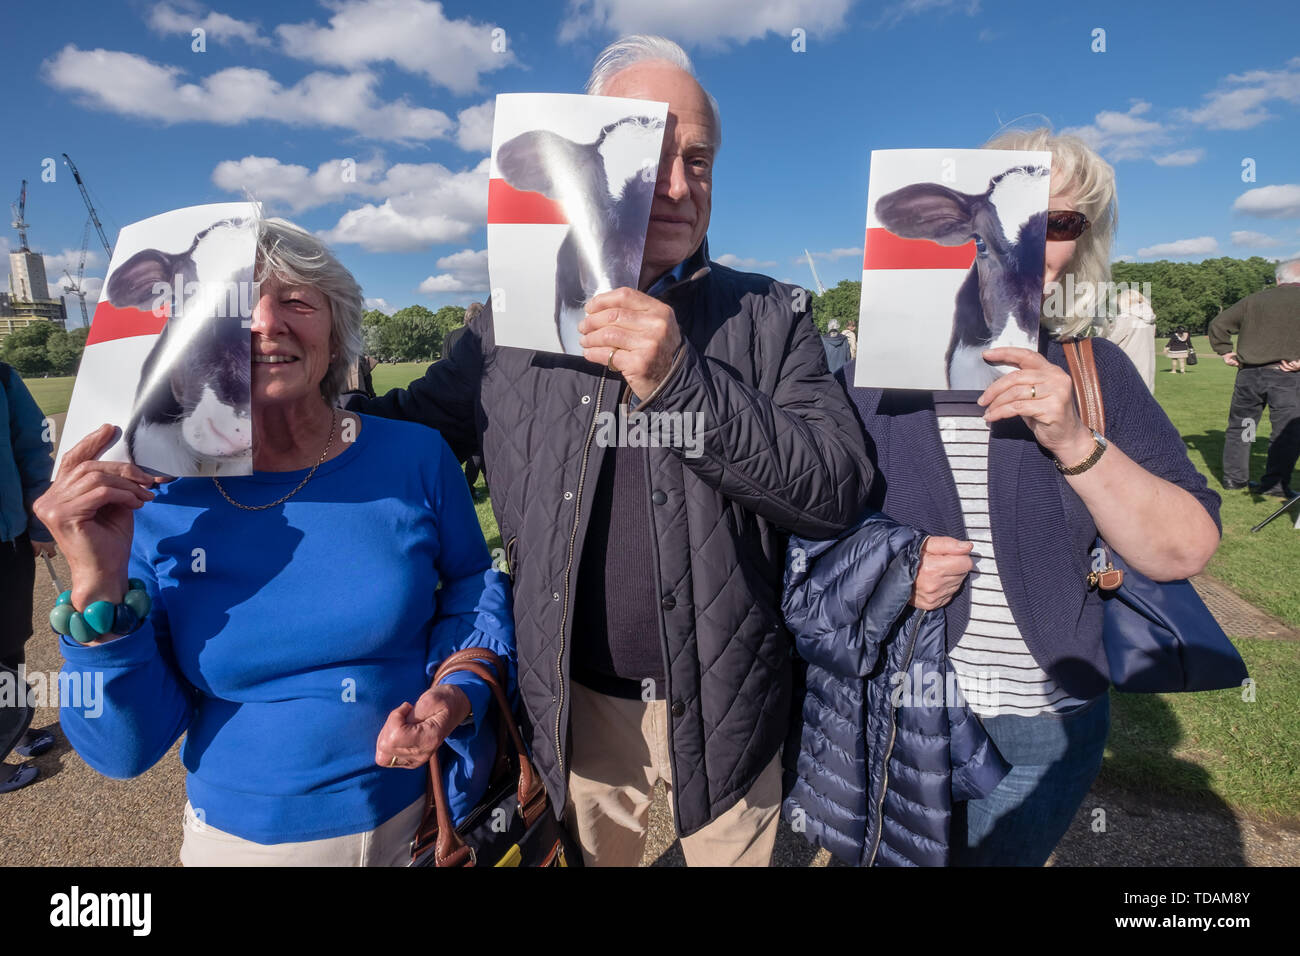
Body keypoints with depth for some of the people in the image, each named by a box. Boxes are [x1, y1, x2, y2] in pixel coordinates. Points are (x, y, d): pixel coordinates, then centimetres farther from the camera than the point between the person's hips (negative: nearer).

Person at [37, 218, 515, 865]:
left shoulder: (415, 458, -13)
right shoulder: (157, 504, -11)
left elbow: (473, 587, 1)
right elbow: (126, 751, -10)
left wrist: (459, 693, -17)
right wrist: (98, 587, -23)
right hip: (242, 836, 1)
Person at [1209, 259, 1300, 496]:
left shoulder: (1253, 300, 9)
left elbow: (1218, 324, 11)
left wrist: (1225, 352, 14)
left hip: (1249, 374, 3)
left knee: (1239, 426, 13)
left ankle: (1234, 477, 17)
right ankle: (1275, 484, 2)